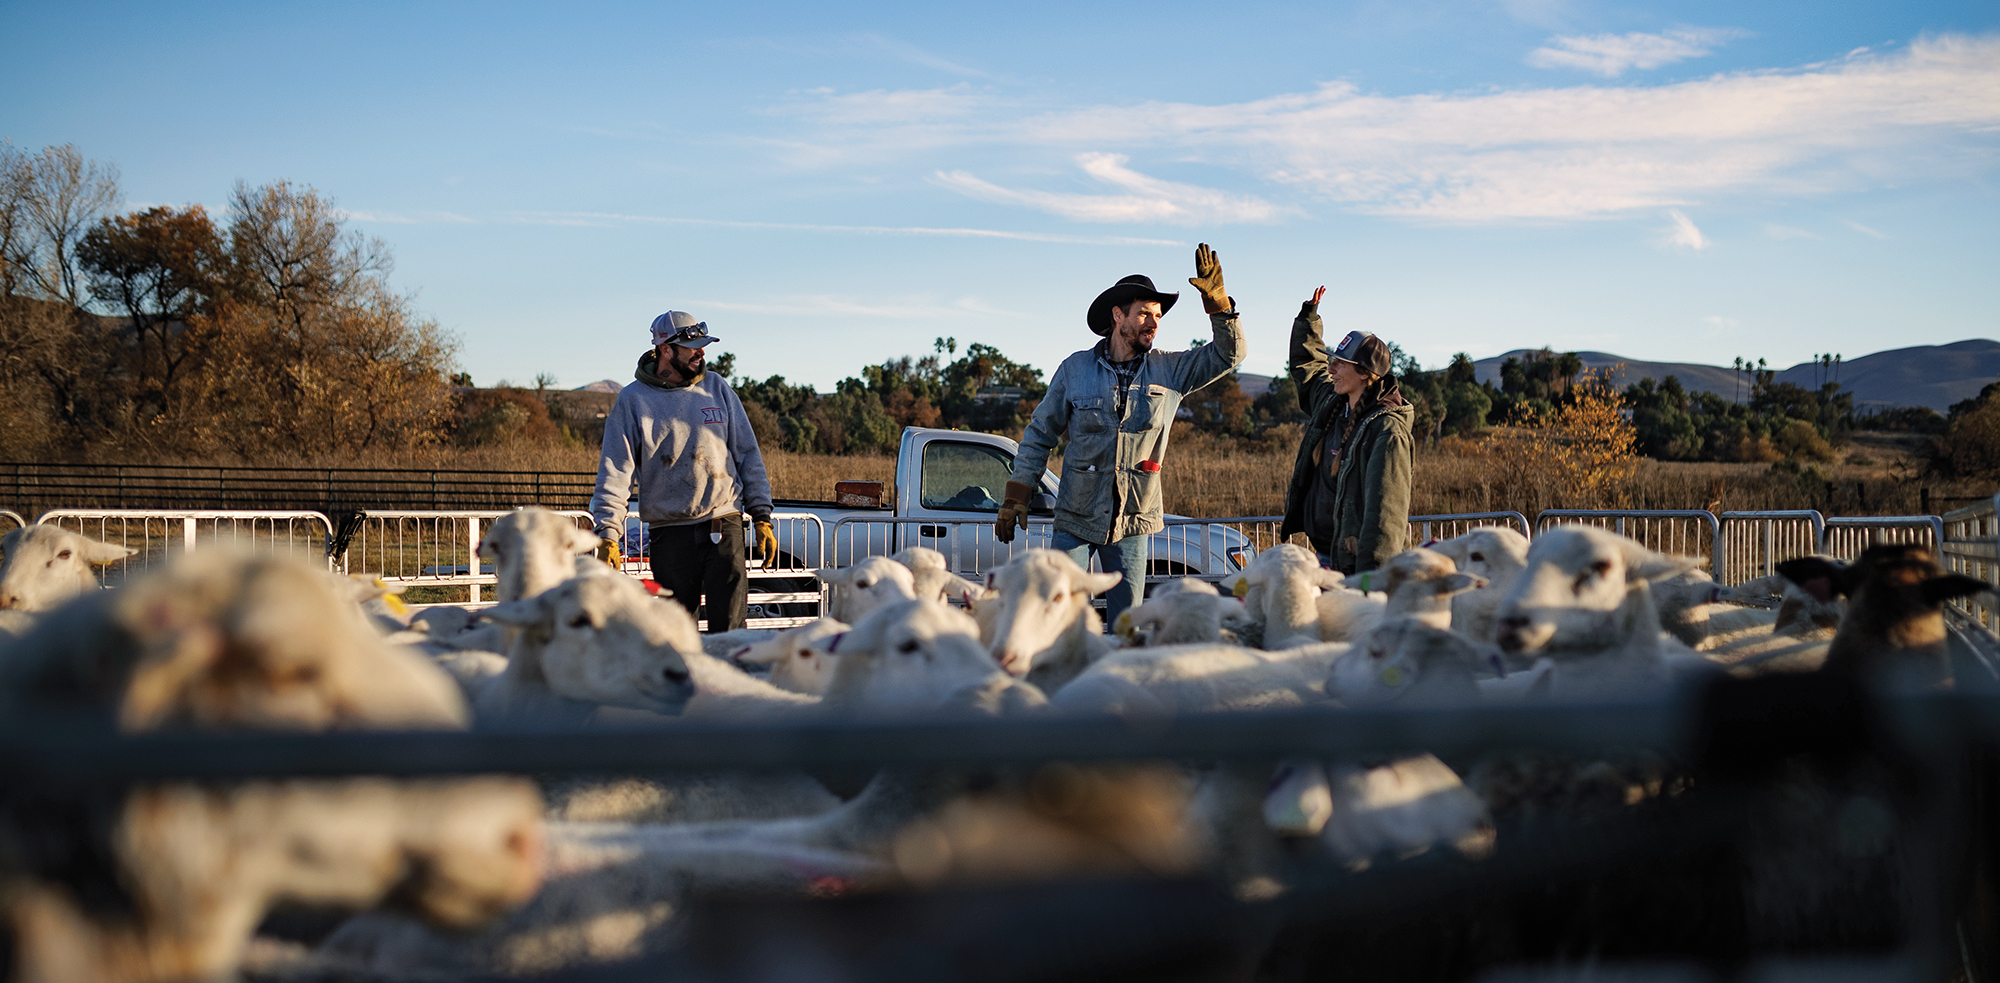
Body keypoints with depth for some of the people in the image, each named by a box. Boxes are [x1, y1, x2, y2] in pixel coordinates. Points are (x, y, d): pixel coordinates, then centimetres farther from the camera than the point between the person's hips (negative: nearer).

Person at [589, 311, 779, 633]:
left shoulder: (717, 388, 8)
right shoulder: (632, 400, 1)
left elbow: (748, 455, 12)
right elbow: (614, 470, -2)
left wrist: (762, 517, 6)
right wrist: (608, 534, -12)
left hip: (724, 526, 1)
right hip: (669, 531, -1)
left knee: (729, 626, -6)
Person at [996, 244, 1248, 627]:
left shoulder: (1169, 370, 3)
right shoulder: (1076, 369, 0)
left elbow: (1229, 354, 0)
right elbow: (1040, 435, 4)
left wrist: (1216, 299, -14)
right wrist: (1016, 498, 0)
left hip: (1132, 523, 1)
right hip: (1076, 519, -1)